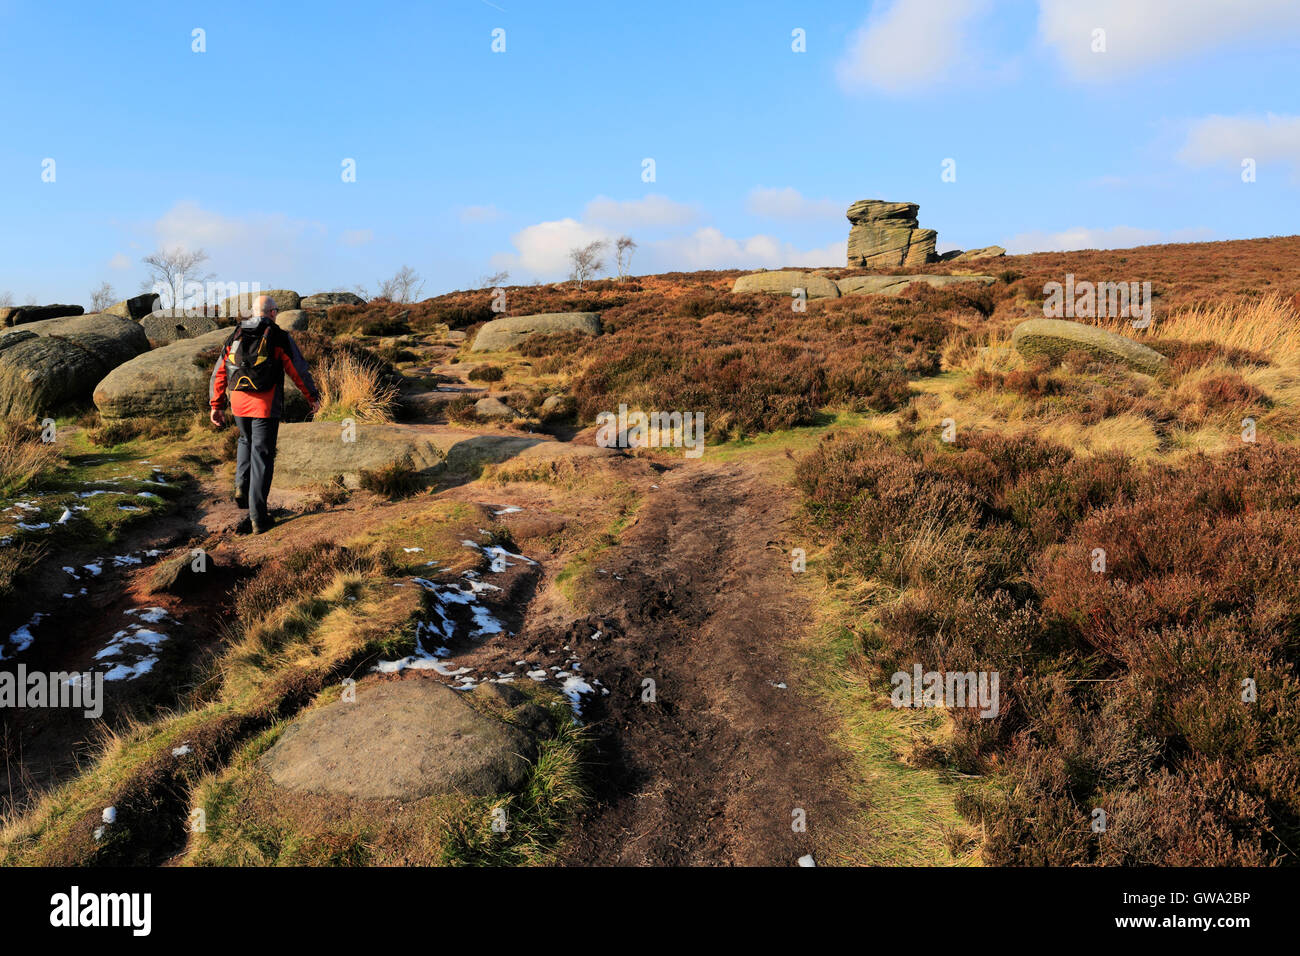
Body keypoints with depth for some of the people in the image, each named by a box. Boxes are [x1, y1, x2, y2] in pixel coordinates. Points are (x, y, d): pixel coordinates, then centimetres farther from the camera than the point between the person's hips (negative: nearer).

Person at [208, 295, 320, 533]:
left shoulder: (235, 336, 9)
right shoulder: (279, 337, -4)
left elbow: (219, 373, 9)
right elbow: (299, 371, -3)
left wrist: (216, 405, 14)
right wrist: (313, 397, 11)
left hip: (239, 403, 4)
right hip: (265, 405, -4)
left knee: (246, 440, 32)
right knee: (262, 455, 1)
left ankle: (241, 485, 13)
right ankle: (258, 517, 1)